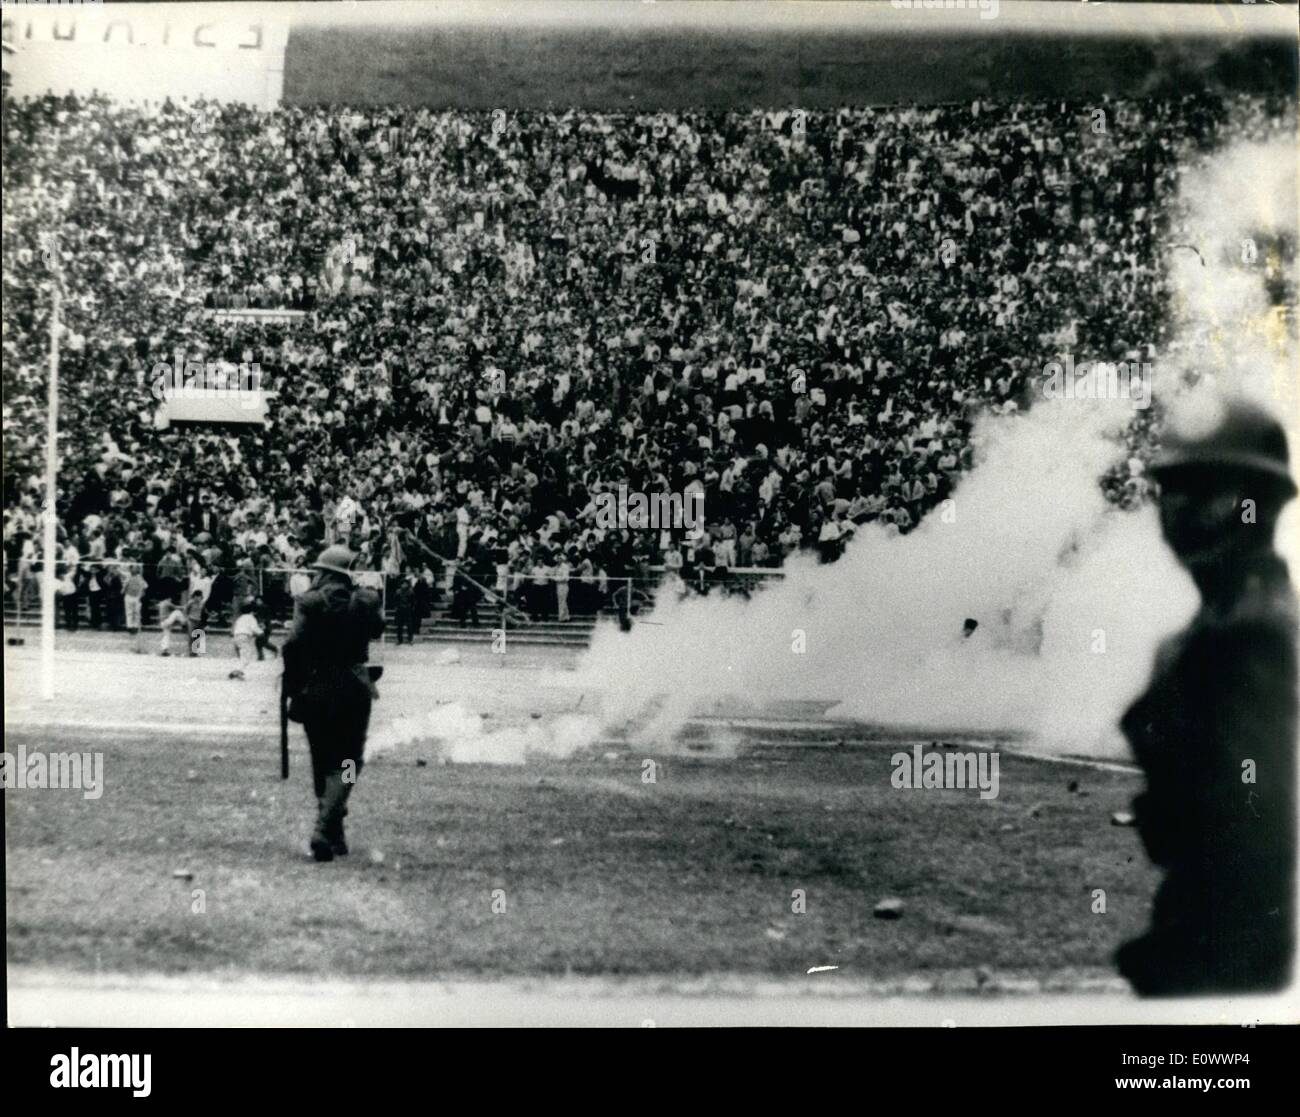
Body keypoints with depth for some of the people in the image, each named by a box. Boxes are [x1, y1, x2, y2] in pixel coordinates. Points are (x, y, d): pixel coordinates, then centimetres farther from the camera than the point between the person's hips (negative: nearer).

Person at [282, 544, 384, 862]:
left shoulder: (308, 602, -7)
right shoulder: (365, 601, -3)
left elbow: (294, 645, -13)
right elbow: (377, 629, 16)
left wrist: (292, 687, -3)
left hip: (314, 690, 1)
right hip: (354, 690, -1)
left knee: (322, 763, 16)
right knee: (347, 761, 4)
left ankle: (334, 836, 23)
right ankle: (324, 830, -14)